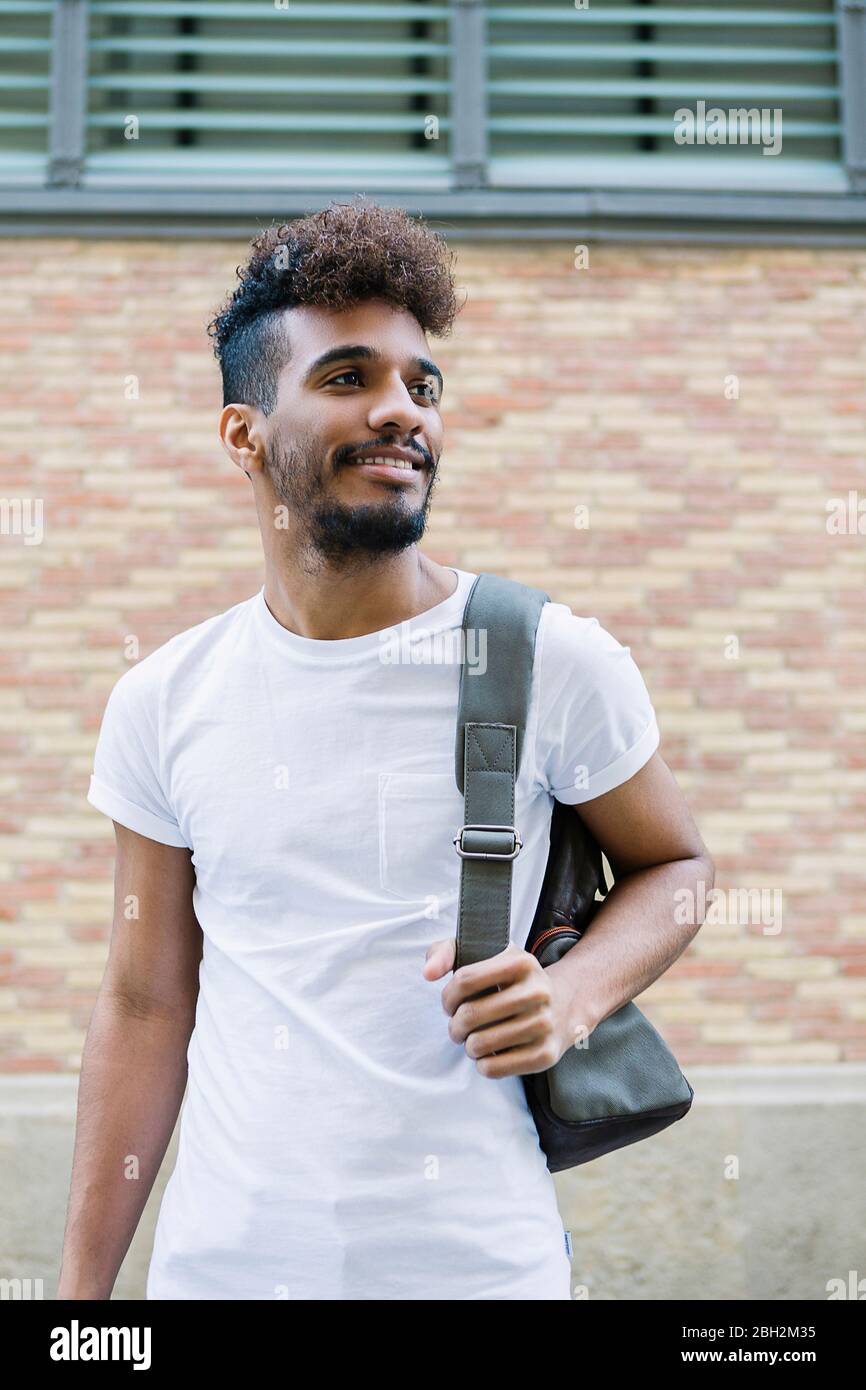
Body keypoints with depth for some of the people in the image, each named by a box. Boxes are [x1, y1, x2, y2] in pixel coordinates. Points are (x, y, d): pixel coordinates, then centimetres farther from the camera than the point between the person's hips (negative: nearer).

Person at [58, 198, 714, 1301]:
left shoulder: (554, 660, -9)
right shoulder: (162, 704, -2)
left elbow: (675, 862, 5)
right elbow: (144, 1008, 4)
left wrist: (572, 994, -15)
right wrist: (83, 1287, 6)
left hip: (479, 1259, -1)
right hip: (218, 1259, 2)